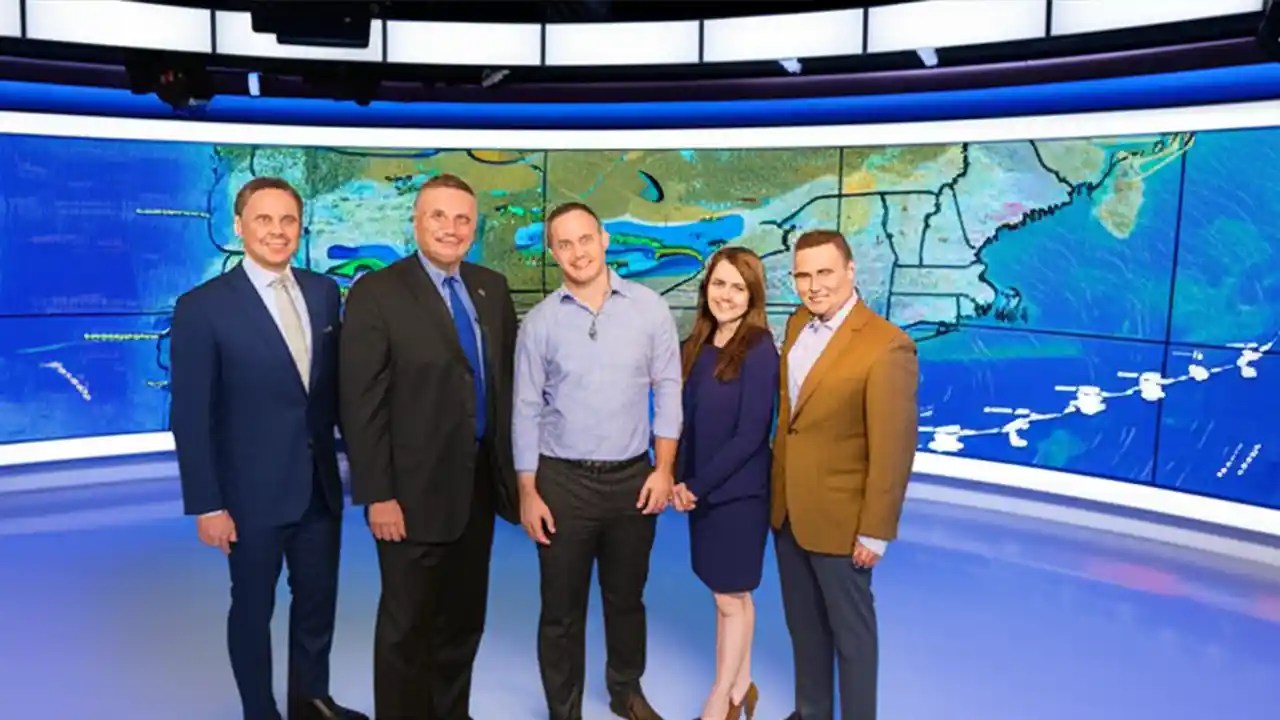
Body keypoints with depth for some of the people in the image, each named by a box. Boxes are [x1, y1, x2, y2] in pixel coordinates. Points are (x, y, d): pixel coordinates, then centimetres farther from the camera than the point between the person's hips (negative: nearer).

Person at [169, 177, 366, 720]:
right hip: (252, 491, -4)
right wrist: (206, 505, -12)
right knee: (253, 608, 13)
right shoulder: (202, 307, -12)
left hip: (321, 483, 5)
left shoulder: (324, 292, 2)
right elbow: (190, 417, -11)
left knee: (318, 600, 18)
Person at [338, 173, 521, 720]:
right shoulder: (376, 293, -11)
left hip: (480, 480, 6)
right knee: (407, 626, 10)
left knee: (464, 618, 19)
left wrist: (511, 465, 6)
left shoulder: (493, 288, 7)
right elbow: (362, 404, -13)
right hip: (415, 489, -5)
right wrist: (377, 495, -16)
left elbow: (507, 379, 10)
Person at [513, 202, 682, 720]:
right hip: (563, 481, -1)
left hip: (633, 477, 1)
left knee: (627, 598, 19)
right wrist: (527, 492, -4)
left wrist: (663, 469, -4)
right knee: (561, 609, 10)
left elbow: (667, 390, 1)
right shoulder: (539, 321, -4)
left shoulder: (649, 307, -2)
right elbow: (526, 409, -1)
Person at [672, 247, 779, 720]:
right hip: (701, 490, 6)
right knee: (728, 594, 17)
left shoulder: (759, 351, -15)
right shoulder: (697, 345, 4)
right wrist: (680, 480, -5)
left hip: (739, 491, -6)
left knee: (731, 596, 7)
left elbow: (751, 434, -18)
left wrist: (699, 485, -14)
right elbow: (687, 419, 7)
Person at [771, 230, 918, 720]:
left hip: (838, 516, -7)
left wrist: (875, 532, -16)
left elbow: (893, 450, -20)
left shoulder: (887, 346, -22)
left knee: (850, 630, 13)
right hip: (787, 507, 7)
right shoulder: (797, 324, 3)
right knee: (803, 622, 22)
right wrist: (776, 487, 12)